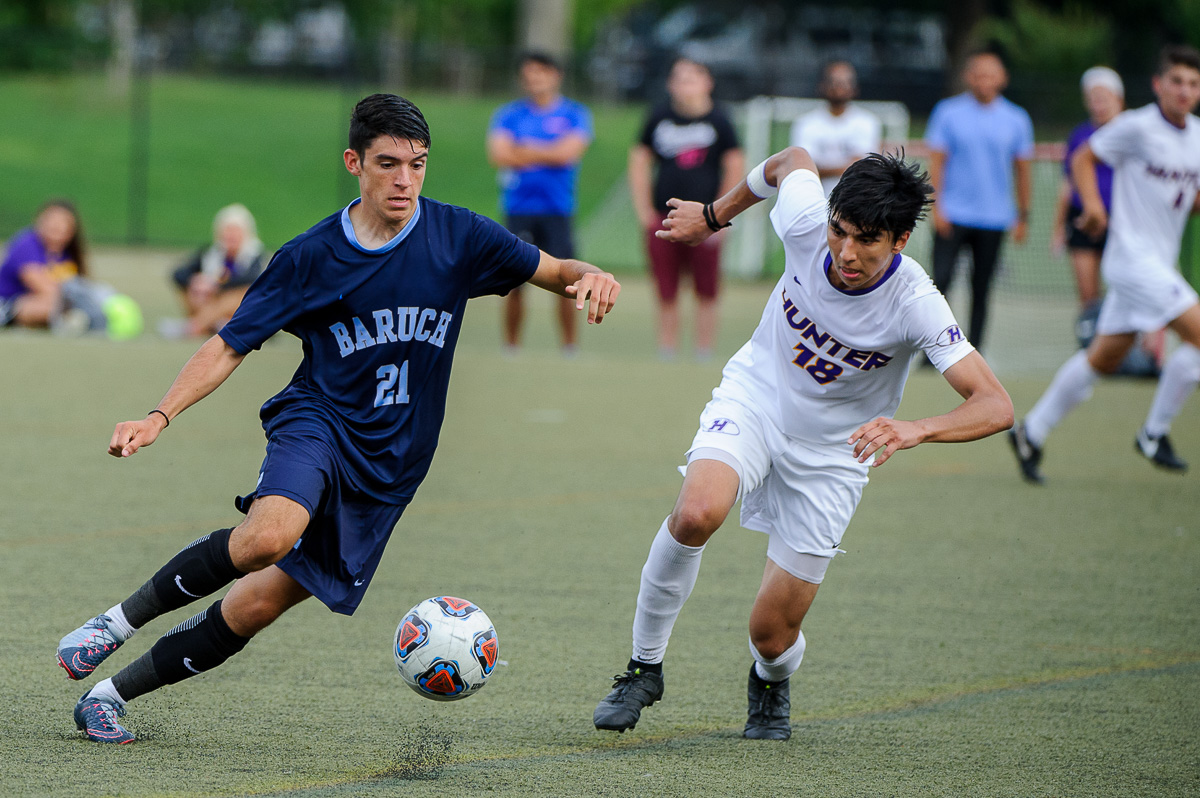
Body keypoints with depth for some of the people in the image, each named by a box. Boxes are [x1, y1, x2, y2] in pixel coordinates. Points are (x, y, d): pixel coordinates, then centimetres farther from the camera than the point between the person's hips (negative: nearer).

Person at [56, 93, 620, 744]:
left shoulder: (456, 236, -1)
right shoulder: (310, 256, -3)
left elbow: (555, 273, 4)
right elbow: (229, 346, 1)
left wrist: (587, 277, -21)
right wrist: (160, 416, -13)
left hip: (390, 464, 2)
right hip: (317, 421, -2)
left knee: (260, 603, -4)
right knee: (271, 535, -36)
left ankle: (110, 695, 11)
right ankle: (122, 618, -16)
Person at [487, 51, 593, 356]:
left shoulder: (574, 114, 6)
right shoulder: (509, 114, 9)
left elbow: (568, 153, -9)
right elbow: (499, 154, -5)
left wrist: (525, 151, -2)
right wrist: (547, 154, -8)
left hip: (557, 209, -1)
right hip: (519, 208, 1)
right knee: (514, 283, -2)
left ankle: (570, 343, 4)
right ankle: (511, 343, 9)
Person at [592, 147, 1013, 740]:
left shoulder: (915, 306, -31)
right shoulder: (806, 221, -23)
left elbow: (995, 407, -38)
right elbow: (791, 161, 2)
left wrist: (917, 430, -55)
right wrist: (714, 216, 16)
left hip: (831, 453, -1)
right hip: (755, 396, 1)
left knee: (772, 631, -2)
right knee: (697, 513, -32)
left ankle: (771, 683, 39)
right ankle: (645, 666, -10)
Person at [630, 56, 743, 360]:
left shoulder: (718, 121, 1)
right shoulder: (659, 117, 7)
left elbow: (735, 167, 5)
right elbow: (639, 163, 13)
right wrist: (643, 210, 5)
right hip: (663, 218, 2)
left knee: (706, 292, 0)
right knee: (666, 293, 3)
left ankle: (704, 353, 9)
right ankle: (666, 351, 11)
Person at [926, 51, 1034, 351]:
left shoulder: (1016, 120, 5)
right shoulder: (948, 112, 1)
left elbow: (1023, 169, 11)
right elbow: (936, 161, 0)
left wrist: (1022, 216, 9)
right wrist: (936, 206, -8)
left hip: (993, 219, 2)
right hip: (953, 214, -2)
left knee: (981, 290, 5)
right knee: (940, 281, -11)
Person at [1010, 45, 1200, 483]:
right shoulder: (1138, 127, -11)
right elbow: (1083, 158, 0)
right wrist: (1093, 204, -14)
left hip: (1160, 261, 8)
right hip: (1133, 254, -8)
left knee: (1105, 356, 13)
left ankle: (1031, 433, 24)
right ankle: (1154, 434, -4)